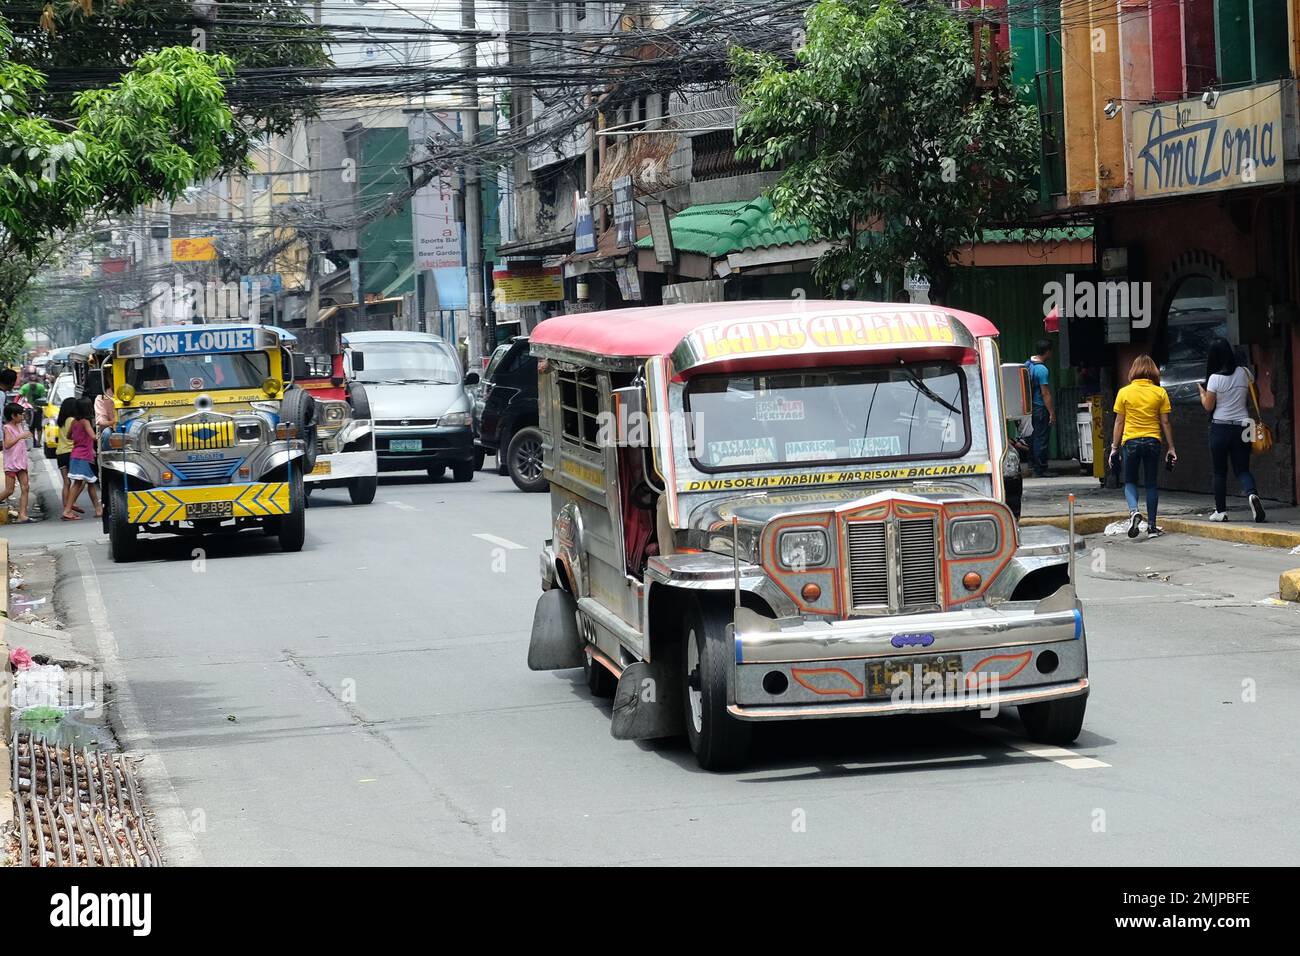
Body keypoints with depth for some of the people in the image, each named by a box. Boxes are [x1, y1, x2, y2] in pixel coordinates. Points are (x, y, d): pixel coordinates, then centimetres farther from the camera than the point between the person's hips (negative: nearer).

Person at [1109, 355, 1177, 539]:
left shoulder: (1124, 392, -2)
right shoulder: (1160, 393, -1)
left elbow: (1119, 422, 0)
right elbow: (1165, 423, 1)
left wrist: (1114, 447, 7)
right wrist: (1171, 448, 7)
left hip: (1131, 441, -1)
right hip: (1153, 441, 1)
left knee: (1130, 482, 12)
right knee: (1151, 484, 9)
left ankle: (1134, 511, -16)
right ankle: (1152, 526, 9)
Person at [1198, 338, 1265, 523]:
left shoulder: (1215, 378, -11)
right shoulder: (1244, 373, 0)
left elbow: (1208, 407, -6)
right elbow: (1252, 396, 16)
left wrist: (1202, 392, 10)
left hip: (1220, 427, -3)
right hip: (1242, 426, 3)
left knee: (1220, 472, 8)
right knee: (1242, 469, 7)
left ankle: (1221, 511, 10)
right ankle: (1251, 494, -22)